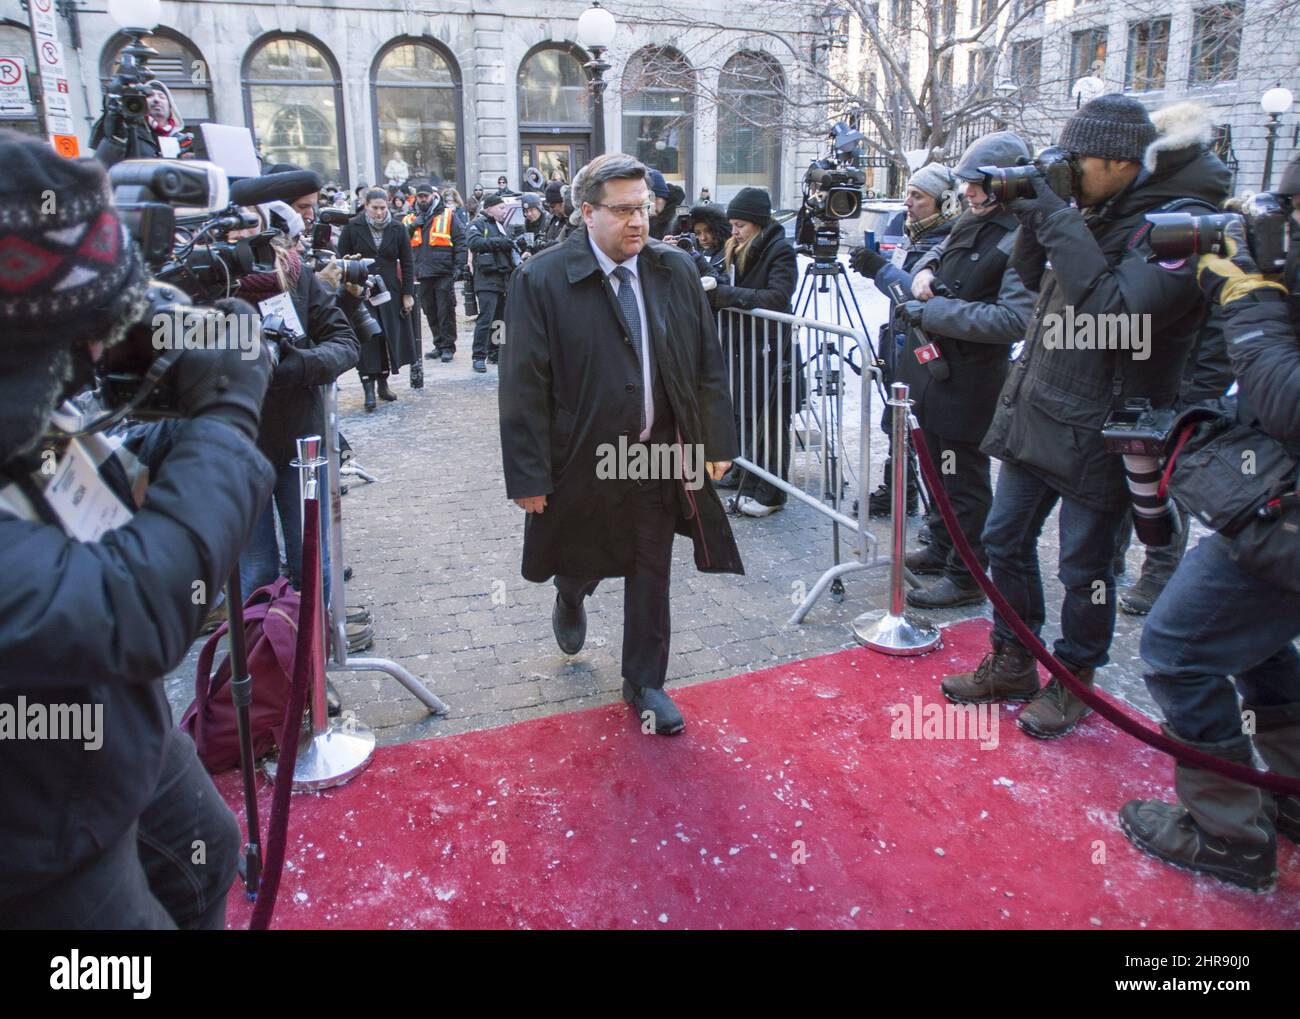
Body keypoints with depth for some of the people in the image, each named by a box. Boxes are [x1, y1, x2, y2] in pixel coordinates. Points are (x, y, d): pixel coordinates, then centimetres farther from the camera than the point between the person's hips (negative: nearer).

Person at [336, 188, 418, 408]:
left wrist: (408, 293, 2)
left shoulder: (397, 229, 3)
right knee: (366, 339, -6)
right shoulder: (352, 227, -2)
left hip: (390, 291, 2)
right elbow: (342, 258, 2)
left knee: (389, 337, 6)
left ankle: (383, 383, 20)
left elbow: (407, 263, 6)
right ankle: (369, 389, -5)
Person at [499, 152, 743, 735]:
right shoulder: (542, 280, -12)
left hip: (661, 455, 3)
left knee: (652, 578, 12)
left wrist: (716, 443, 3)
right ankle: (570, 602, 56)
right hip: (581, 461, -2)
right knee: (579, 563, 18)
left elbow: (708, 365, 6)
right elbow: (524, 385, -13)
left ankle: (644, 683, 31)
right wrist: (528, 475, -14)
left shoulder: (675, 271, 1)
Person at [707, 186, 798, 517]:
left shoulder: (780, 251, -11)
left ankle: (770, 492, 7)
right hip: (741, 345, 8)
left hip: (769, 348, -7)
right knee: (742, 413, 15)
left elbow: (776, 298, -24)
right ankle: (745, 474, 30)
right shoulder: (738, 250, 11)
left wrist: (723, 292, -26)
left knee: (769, 419, -1)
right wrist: (713, 288, -7)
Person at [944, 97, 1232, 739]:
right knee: (1005, 539, 14)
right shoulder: (1097, 213, 8)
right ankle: (1012, 663, 31)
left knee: (1084, 565, 5)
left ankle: (1074, 684, 26)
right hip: (1036, 409, 8)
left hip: (1097, 431, -8)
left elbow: (1116, 313, -28)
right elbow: (1033, 279, 18)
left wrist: (1059, 224, -23)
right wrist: (1034, 220, 0)